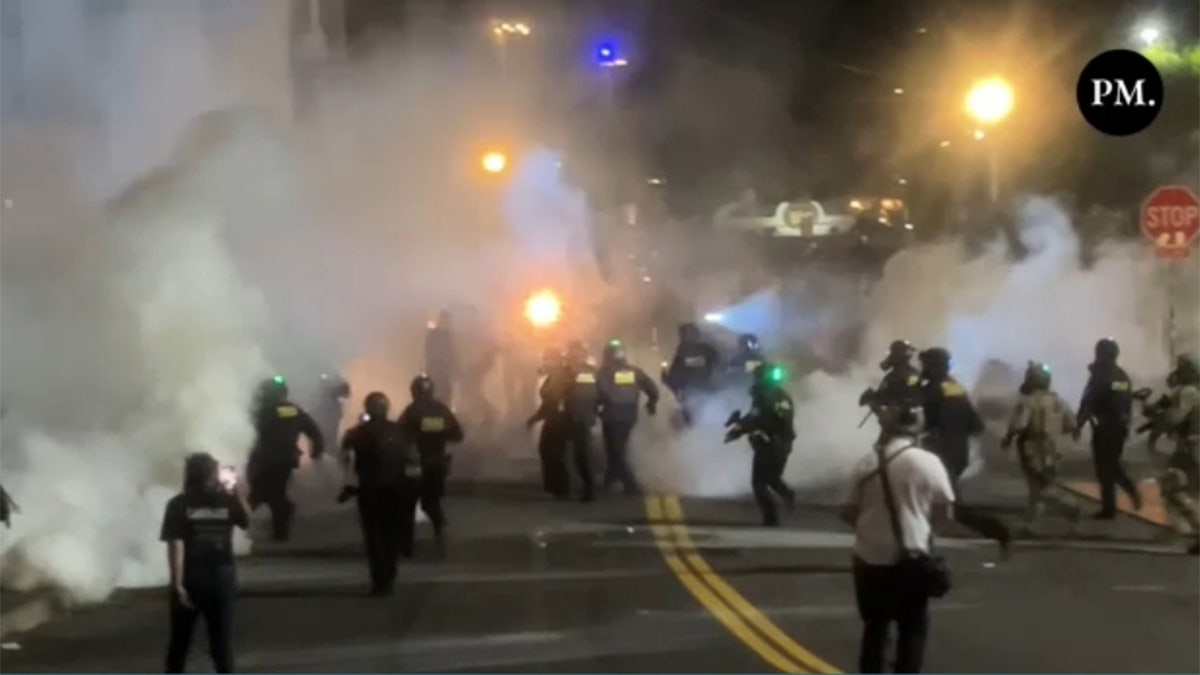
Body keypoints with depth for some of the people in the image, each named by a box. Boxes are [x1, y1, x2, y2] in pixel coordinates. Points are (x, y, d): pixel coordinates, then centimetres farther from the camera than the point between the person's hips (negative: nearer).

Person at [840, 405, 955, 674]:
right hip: (910, 560, -2)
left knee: (874, 627, 16)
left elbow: (849, 513, -1)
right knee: (913, 629, 9)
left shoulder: (866, 464, -5)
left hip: (870, 559, 2)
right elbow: (945, 513, -5)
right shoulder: (928, 462, -10)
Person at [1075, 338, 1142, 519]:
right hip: (1120, 426, 7)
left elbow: (1087, 403, -17)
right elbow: (1128, 403, 14)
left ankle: (1109, 508, 3)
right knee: (1112, 464, 21)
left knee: (1105, 469, 0)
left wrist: (1079, 425, -11)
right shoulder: (1123, 376, 10)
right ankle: (1131, 489, 1)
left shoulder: (1099, 376, -13)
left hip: (1104, 427, -7)